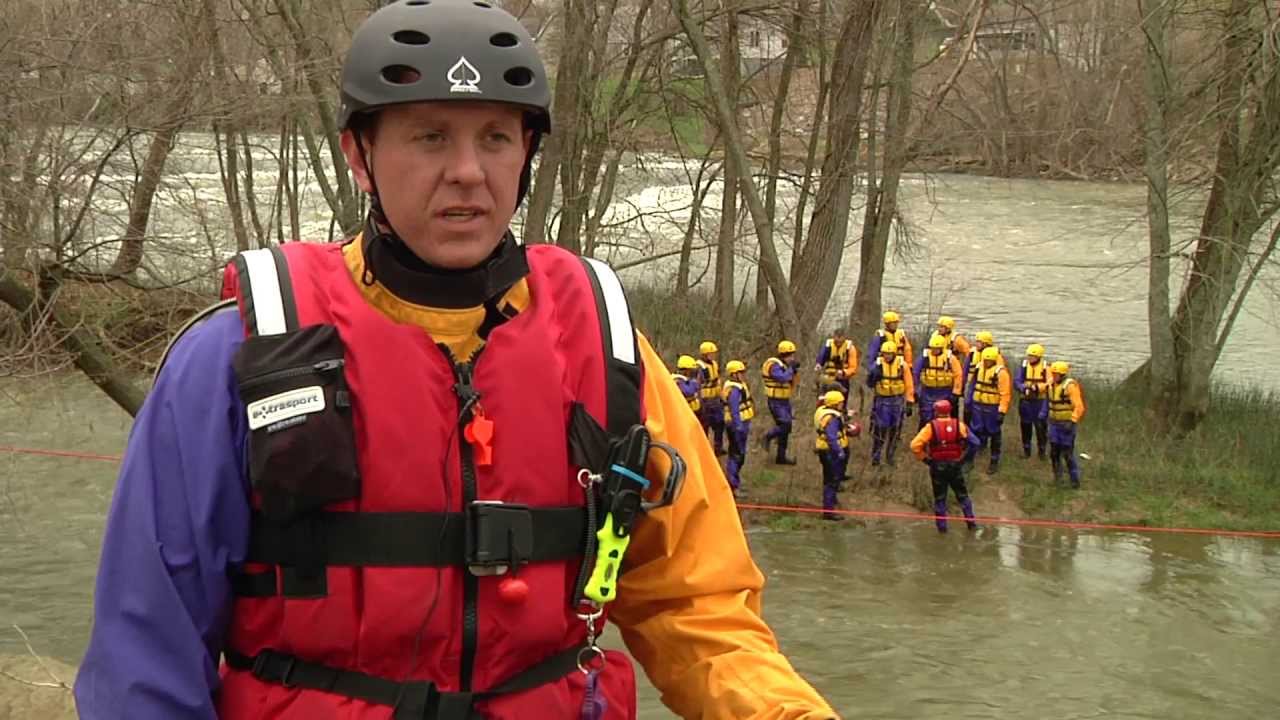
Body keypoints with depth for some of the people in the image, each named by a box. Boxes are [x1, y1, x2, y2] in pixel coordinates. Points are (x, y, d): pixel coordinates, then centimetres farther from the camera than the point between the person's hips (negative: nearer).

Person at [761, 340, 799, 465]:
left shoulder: (784, 364, 12)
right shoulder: (774, 365, -17)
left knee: (785, 428, 9)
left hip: (784, 400, 9)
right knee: (784, 425, -20)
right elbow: (783, 378, -32)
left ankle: (781, 457, 14)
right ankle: (767, 438, 5)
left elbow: (790, 380, 16)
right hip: (776, 402, -9)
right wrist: (791, 368, -20)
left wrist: (794, 371, 0)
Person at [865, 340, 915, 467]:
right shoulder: (878, 364, -6)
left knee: (895, 430, 8)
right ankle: (875, 456, 4)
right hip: (882, 400, -1)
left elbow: (909, 386, 0)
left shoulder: (902, 365, -6)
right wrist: (872, 375, -26)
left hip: (898, 400, 1)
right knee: (880, 429, -8)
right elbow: (870, 384, -6)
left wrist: (909, 403, -1)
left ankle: (890, 456, 23)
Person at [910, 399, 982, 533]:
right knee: (962, 495, 17)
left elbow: (915, 445, -19)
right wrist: (965, 458, 1)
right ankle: (971, 522, 19)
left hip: (937, 467, -1)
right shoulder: (958, 425, -6)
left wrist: (925, 458, -6)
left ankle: (941, 526, 15)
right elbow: (975, 443, -9)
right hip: (955, 465, 1)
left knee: (939, 497, 13)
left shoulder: (931, 427, -12)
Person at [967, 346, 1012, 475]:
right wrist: (969, 402, 16)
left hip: (993, 408, -5)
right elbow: (974, 386, 16)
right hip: (978, 406, 5)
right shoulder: (979, 368, 5)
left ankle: (994, 462, 18)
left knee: (994, 434, 6)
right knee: (976, 432, 9)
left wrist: (1002, 412, -19)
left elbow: (1005, 394, -16)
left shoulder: (1001, 372, -15)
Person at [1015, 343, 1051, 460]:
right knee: (1025, 426, 11)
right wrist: (1024, 387, -22)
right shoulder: (1024, 365, 1)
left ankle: (1041, 450, 13)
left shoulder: (1045, 367, -6)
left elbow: (1049, 384, -10)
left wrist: (1037, 387, -25)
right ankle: (1026, 450, 24)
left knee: (1041, 426, -2)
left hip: (1040, 401, -3)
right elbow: (1017, 382, -3)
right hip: (1025, 401, 3)